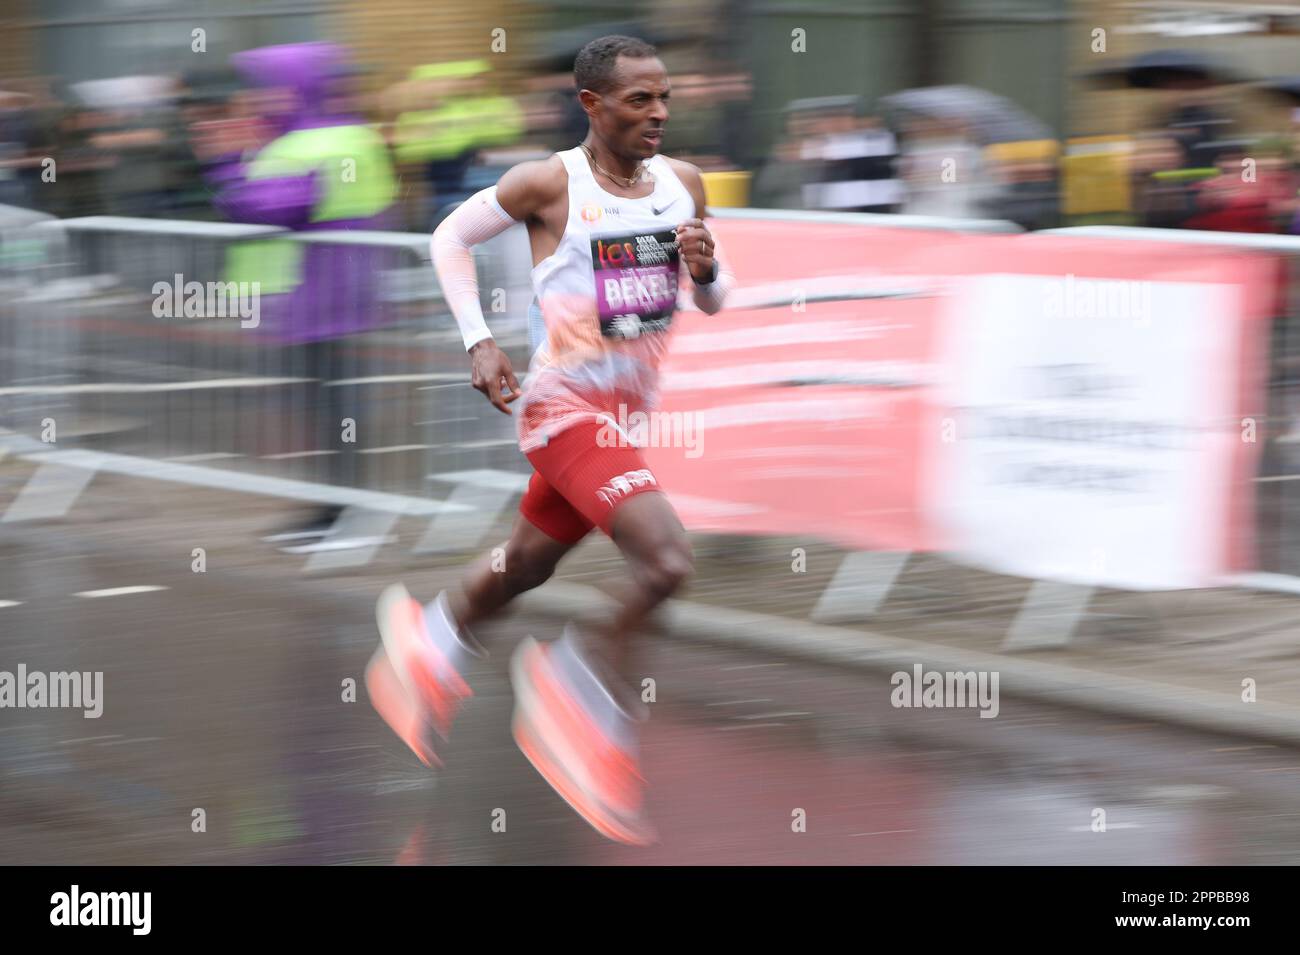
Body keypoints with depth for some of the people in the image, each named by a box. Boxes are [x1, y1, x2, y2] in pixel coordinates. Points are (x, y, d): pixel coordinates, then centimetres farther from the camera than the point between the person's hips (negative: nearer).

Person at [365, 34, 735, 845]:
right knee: (668, 560, -23)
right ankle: (582, 682, -2)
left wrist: (706, 271, -12)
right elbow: (451, 238, 0)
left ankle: (424, 644, 47)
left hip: (631, 412, 7)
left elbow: (716, 300, 11)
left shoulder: (683, 183, 1)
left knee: (526, 566, 22)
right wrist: (479, 342, -8)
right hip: (567, 409, -7)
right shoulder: (550, 185, -14)